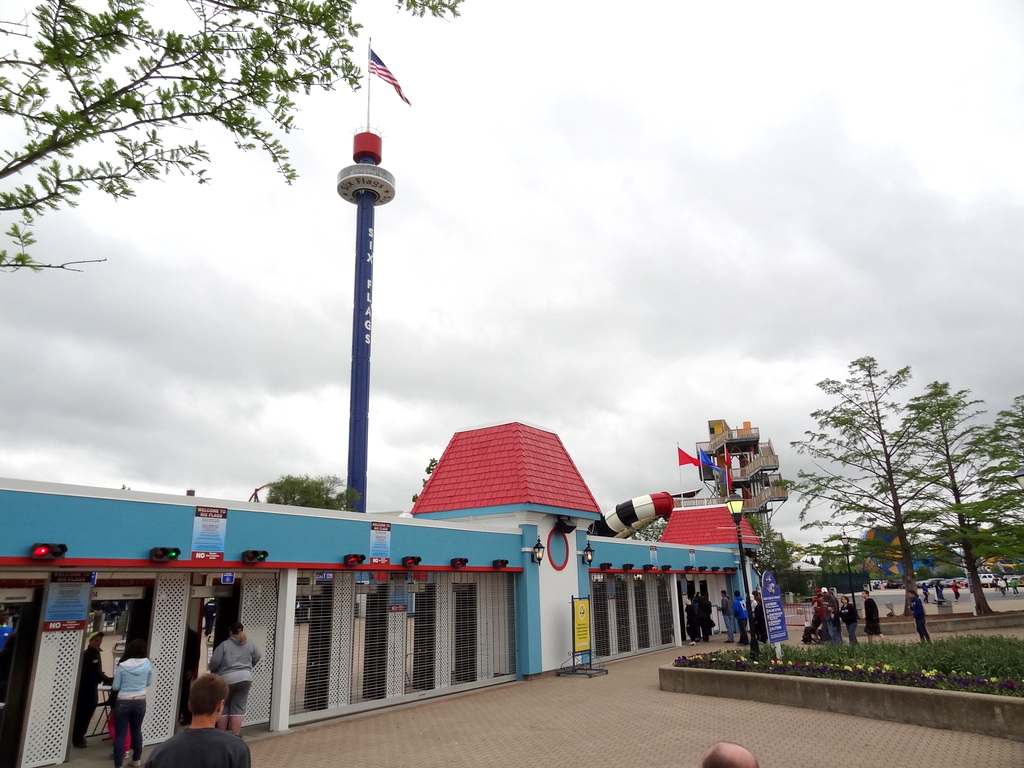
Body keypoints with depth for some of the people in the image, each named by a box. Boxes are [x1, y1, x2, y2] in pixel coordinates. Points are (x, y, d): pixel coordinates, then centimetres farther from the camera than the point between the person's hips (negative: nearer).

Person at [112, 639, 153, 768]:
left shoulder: (122, 666, -11)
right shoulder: (147, 664, -5)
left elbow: (115, 687, -5)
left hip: (123, 702, -3)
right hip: (140, 702, 3)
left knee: (120, 734, 3)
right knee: (136, 730, 21)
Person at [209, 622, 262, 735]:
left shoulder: (224, 645, -4)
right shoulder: (250, 644, 8)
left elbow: (215, 662, -9)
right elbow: (258, 657, 14)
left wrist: (212, 669, 12)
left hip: (226, 679, -3)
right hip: (245, 678, 3)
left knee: (223, 706, 12)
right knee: (238, 707, 7)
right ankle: (236, 735, 2)